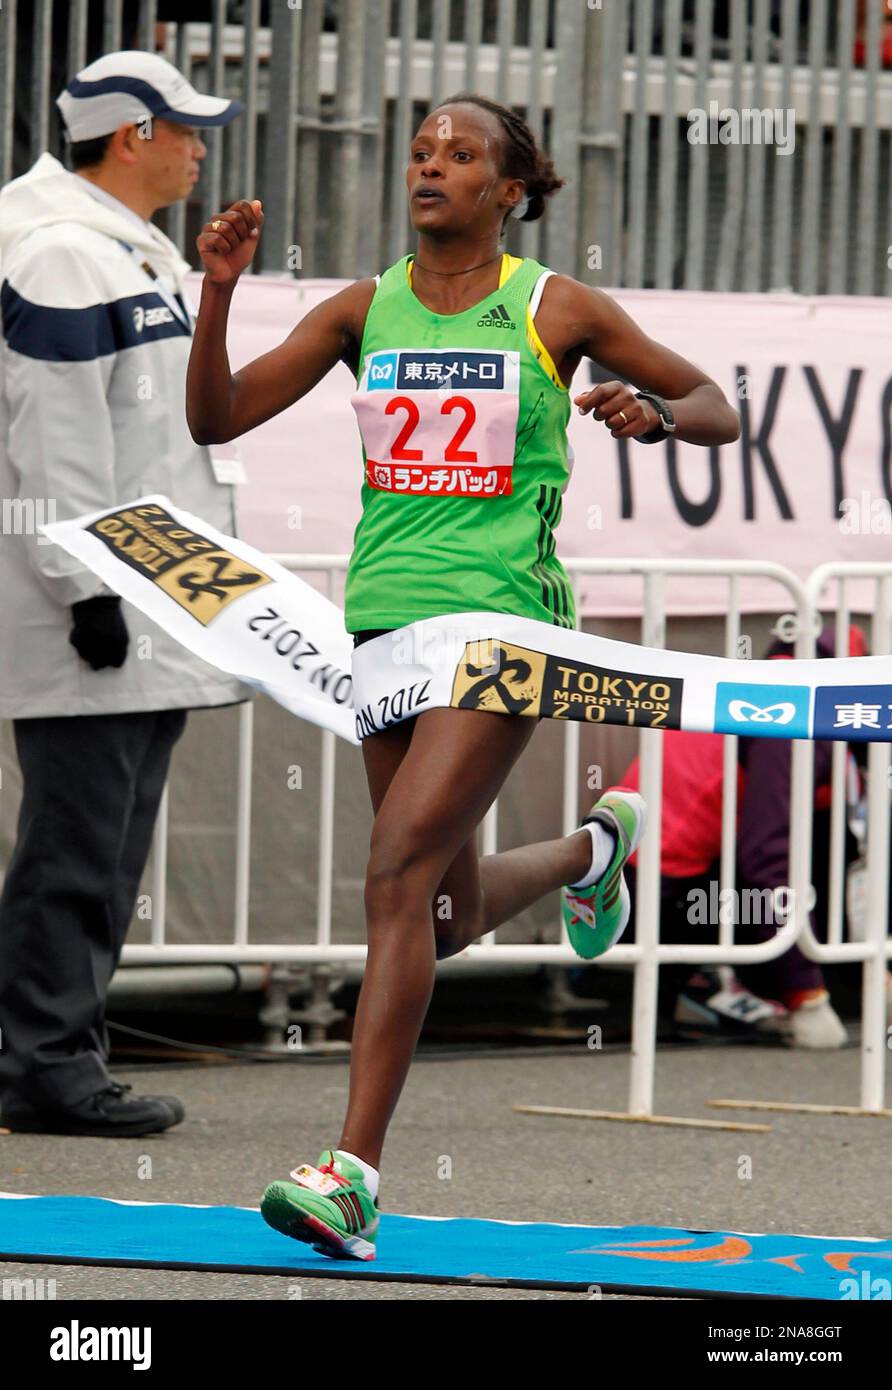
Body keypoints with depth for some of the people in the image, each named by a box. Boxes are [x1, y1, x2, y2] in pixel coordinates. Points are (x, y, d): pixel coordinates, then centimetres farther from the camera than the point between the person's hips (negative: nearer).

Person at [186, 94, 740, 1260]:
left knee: (400, 870, -20)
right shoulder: (366, 311, 8)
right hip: (384, 622, 5)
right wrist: (219, 291, -11)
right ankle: (594, 846, 51)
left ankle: (355, 1174, -21)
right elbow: (218, 418, 3)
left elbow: (718, 411, 8)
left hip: (502, 622, -5)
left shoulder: (555, 311, -1)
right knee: (452, 914, 15)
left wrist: (654, 412, -15)